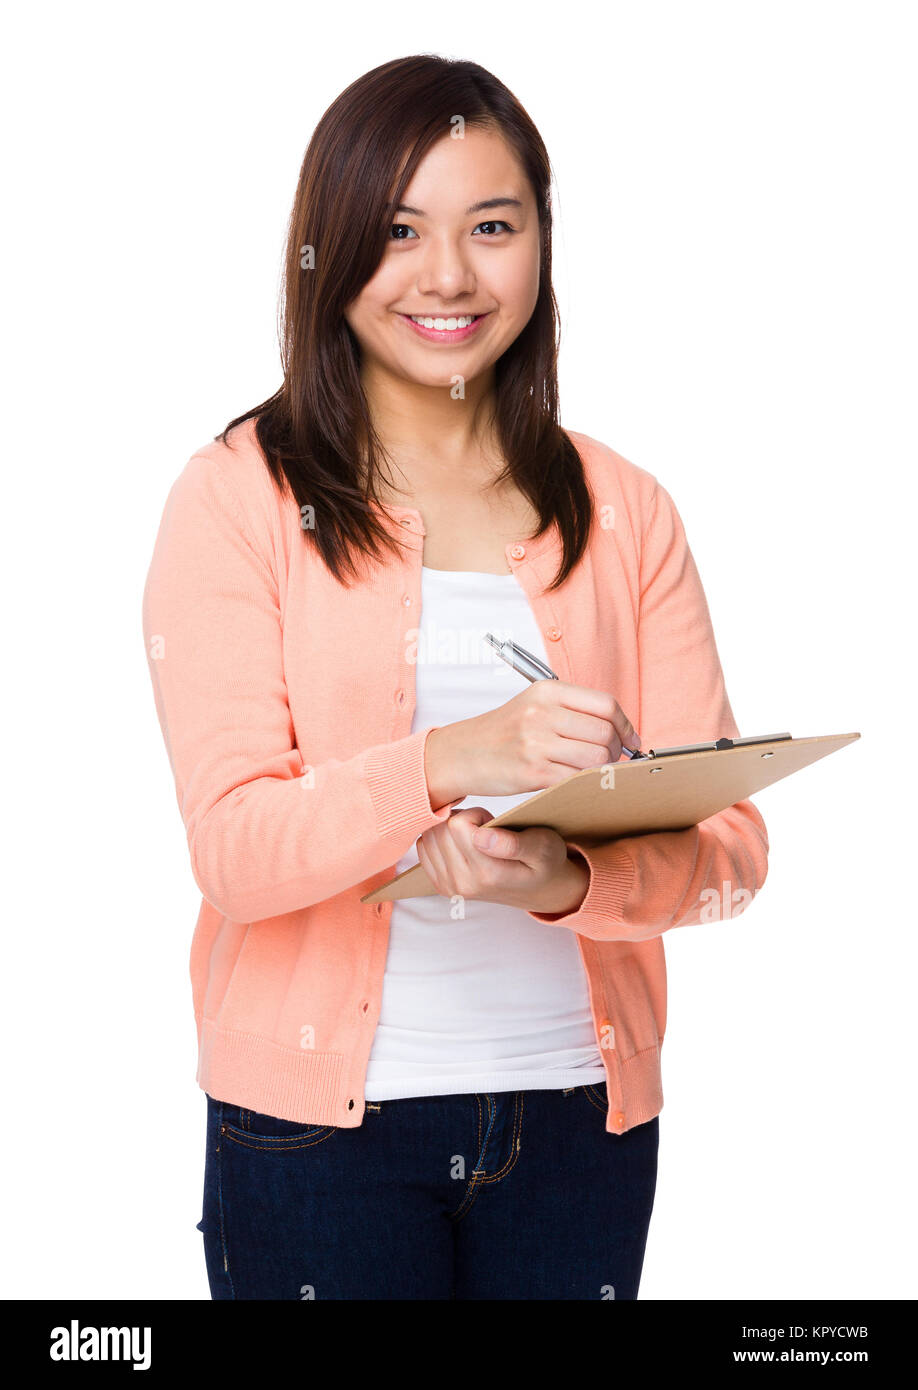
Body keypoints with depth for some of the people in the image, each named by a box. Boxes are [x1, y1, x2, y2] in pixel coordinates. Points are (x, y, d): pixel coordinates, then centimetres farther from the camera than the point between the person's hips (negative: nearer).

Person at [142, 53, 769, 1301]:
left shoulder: (624, 511, 6)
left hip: (582, 1108, 3)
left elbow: (728, 845, -1)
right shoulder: (239, 498, -4)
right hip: (320, 1106, -3)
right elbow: (232, 846, -13)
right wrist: (452, 759, -30)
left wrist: (569, 883, -22)